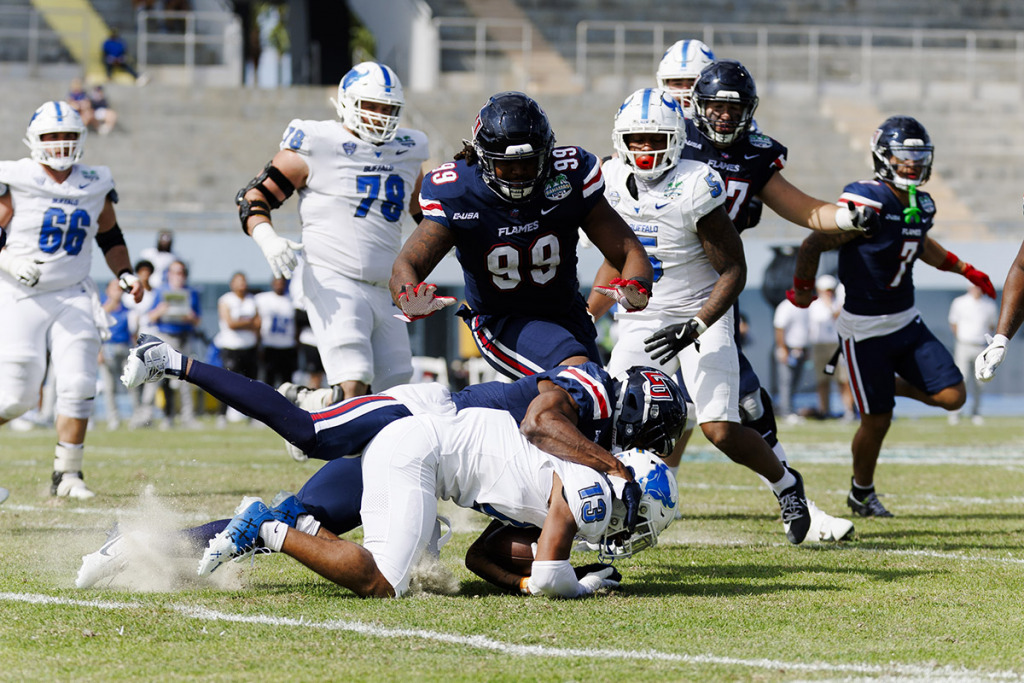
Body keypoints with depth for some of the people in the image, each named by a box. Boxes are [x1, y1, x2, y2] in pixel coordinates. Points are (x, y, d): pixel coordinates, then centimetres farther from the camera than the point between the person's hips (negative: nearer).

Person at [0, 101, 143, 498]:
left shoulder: (95, 185, 7)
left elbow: (110, 238, 20)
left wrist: (125, 274, 6)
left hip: (72, 297, 4)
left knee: (78, 387, -10)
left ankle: (67, 474, 0)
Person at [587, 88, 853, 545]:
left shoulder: (694, 188, -18)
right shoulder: (615, 181, 0)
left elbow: (733, 271, -14)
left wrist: (697, 327, -24)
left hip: (701, 317, -4)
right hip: (640, 325, 5)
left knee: (720, 430, -14)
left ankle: (786, 486, 10)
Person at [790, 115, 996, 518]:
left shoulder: (921, 206, 3)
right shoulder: (868, 203, -22)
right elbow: (813, 246, -15)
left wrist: (965, 270, 26)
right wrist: (803, 291, -1)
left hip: (907, 322, 7)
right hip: (864, 329, -7)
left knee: (952, 396, -2)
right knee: (878, 421, -1)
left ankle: (889, 385, 24)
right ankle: (861, 493, 24)